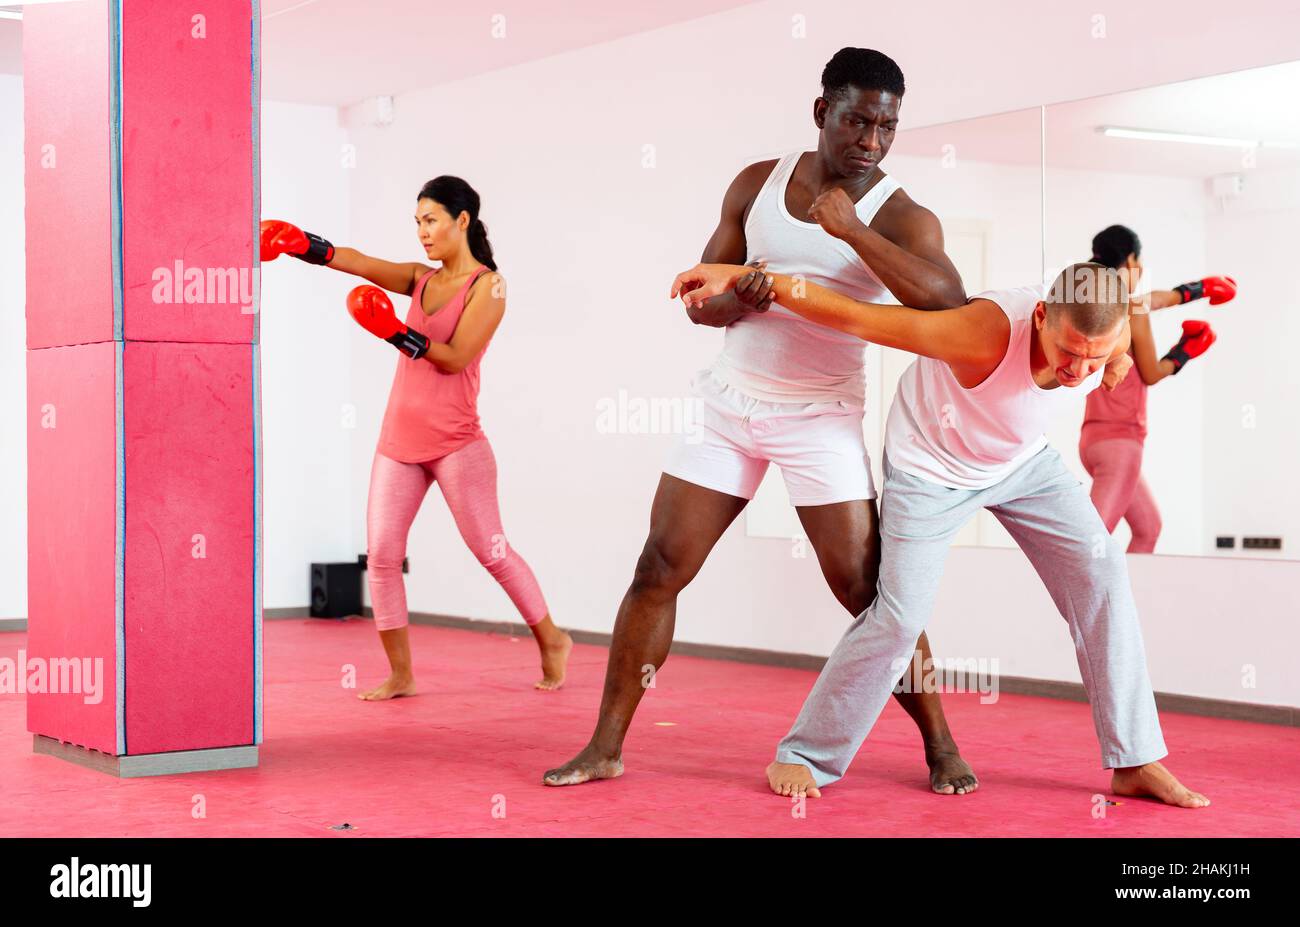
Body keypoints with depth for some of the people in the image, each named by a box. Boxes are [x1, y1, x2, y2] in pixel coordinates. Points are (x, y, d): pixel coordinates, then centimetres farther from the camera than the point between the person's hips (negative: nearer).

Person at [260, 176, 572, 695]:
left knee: (491, 551, 1)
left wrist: (398, 333, -25)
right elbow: (358, 262, -1)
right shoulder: (422, 279, 13)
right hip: (400, 440, 6)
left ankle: (551, 641, 21)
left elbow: (455, 359, -15)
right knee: (381, 555, -2)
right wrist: (302, 244, -16)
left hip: (455, 442, -6)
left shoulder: (487, 286, -5)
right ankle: (400, 674, 7)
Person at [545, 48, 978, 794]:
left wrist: (850, 229, -29)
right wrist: (735, 299, -17)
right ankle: (606, 748, 8)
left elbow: (950, 304, -29)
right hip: (731, 399, 3)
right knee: (659, 570, -1)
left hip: (820, 416, -3)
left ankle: (942, 748, 7)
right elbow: (699, 302, 7)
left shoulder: (902, 217, -8)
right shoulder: (758, 183, 3)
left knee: (868, 590, -8)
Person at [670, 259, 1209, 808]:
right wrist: (738, 275, -30)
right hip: (931, 466, -5)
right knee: (899, 618, -9)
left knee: (1100, 571, -8)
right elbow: (851, 315, -33)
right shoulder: (987, 336, -41)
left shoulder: (1114, 338, -25)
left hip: (1023, 458, 5)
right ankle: (804, 757, 10)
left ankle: (1134, 763, -1)